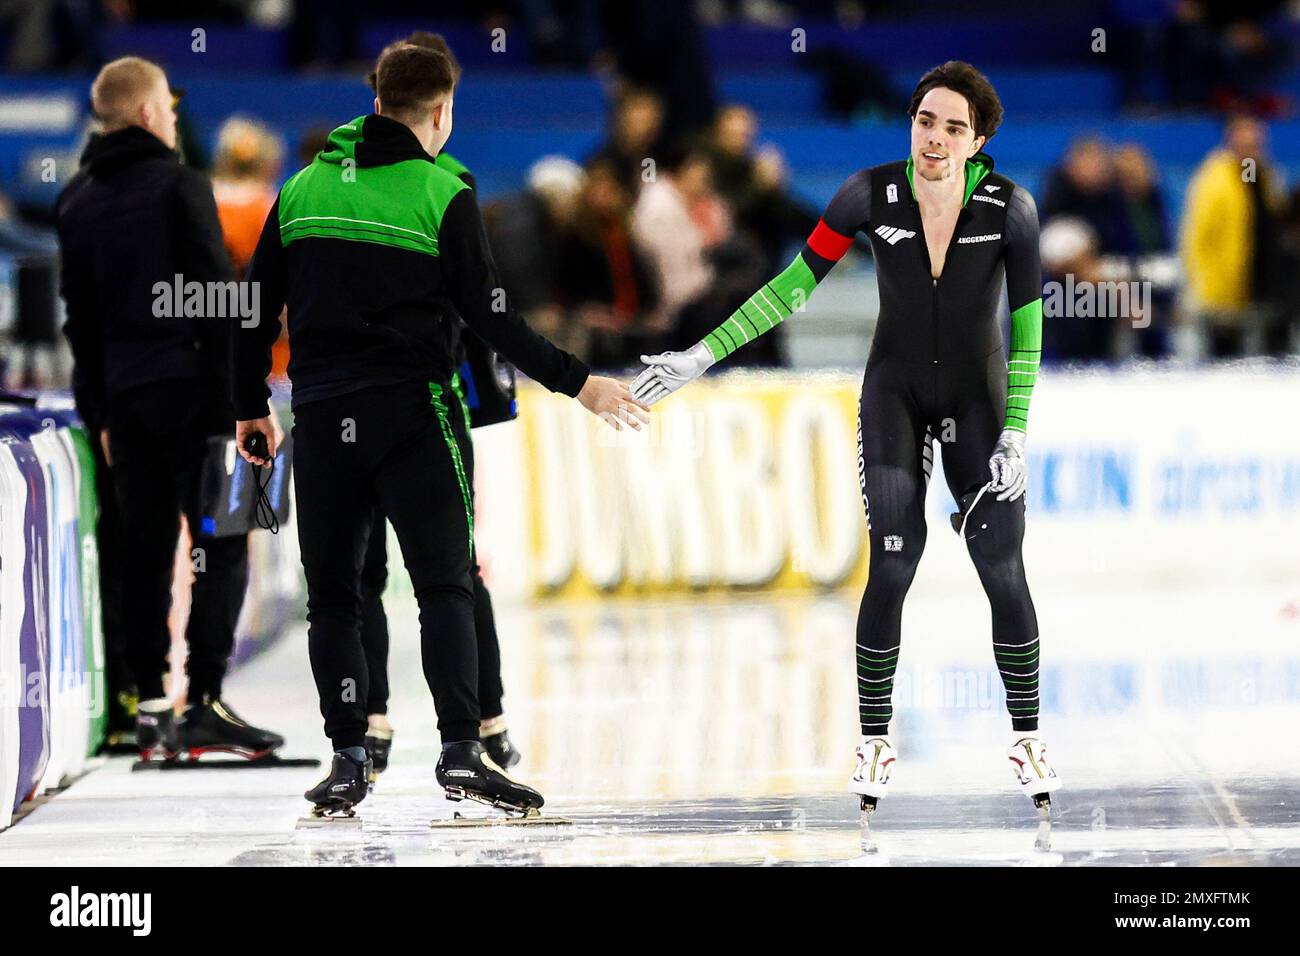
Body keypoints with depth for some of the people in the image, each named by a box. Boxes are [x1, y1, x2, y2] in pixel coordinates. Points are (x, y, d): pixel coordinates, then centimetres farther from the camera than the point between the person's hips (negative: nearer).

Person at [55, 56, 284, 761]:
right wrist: (240, 393, -7)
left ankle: (152, 710, 7)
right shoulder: (179, 186, -7)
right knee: (223, 550, -4)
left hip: (125, 394, 6)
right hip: (190, 386, -6)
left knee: (147, 554, 8)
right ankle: (206, 705, -12)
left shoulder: (76, 201, 12)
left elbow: (80, 315, 15)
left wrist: (100, 411, 20)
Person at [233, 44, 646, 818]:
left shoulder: (304, 188, 8)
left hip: (321, 420, 3)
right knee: (446, 586, -3)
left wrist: (251, 406, 24)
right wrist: (579, 382, -1)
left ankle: (348, 757, 7)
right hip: (413, 412, -3)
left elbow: (256, 308, 12)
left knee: (333, 597, 9)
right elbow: (489, 316, -7)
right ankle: (462, 749, -14)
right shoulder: (442, 194, -4)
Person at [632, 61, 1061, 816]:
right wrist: (705, 355, -11)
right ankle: (875, 743, 2)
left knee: (1003, 570, -8)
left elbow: (1028, 327, -13)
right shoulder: (871, 195, -18)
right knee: (893, 566, -11)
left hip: (979, 398, 0)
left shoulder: (1011, 207, -20)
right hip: (896, 393, 0)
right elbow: (795, 285, -9)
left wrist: (1015, 437, -17)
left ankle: (1028, 738, 8)